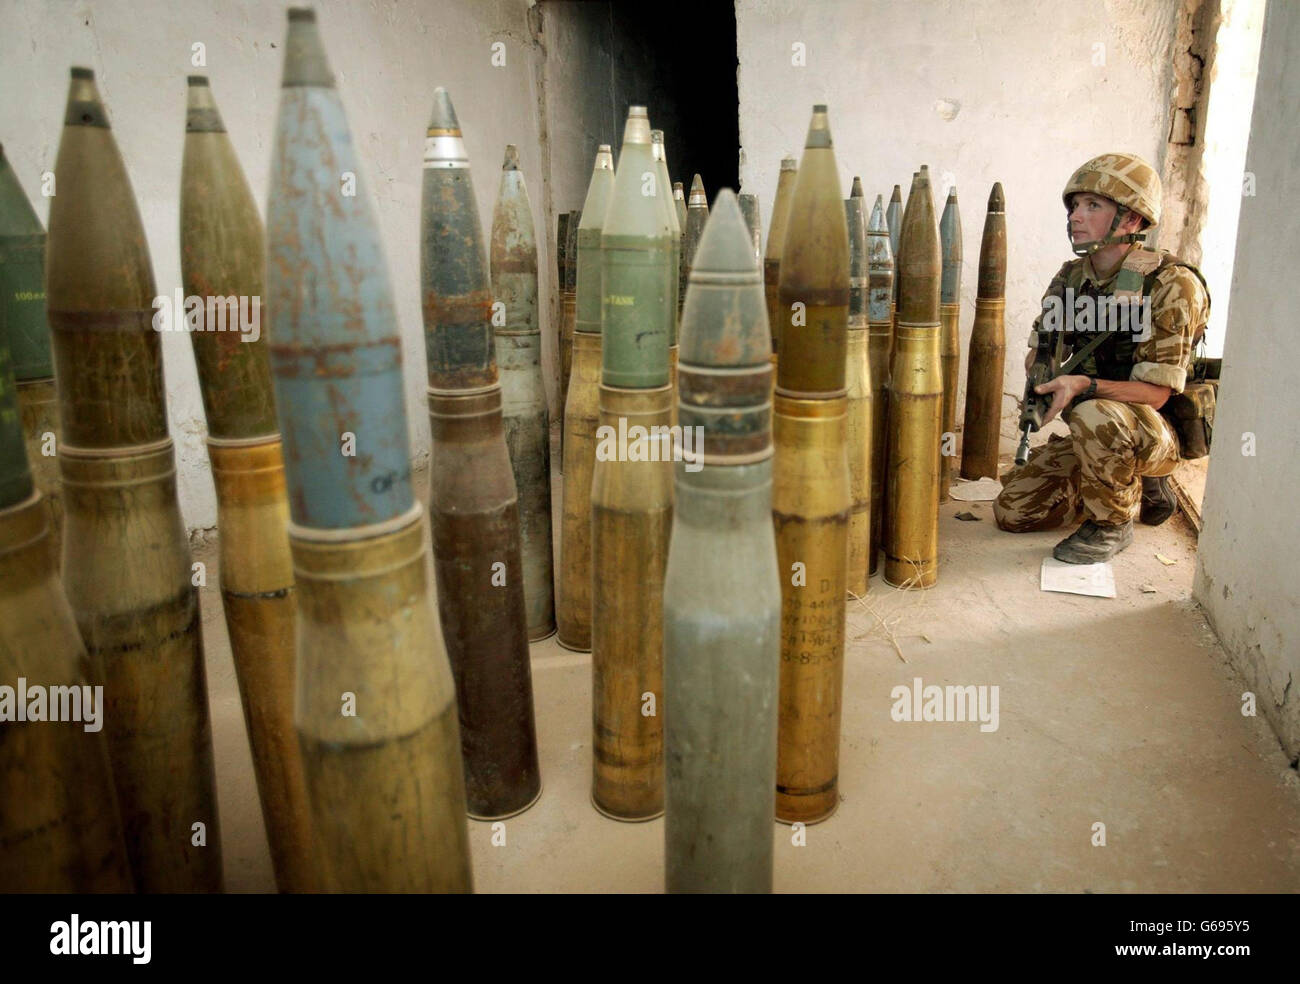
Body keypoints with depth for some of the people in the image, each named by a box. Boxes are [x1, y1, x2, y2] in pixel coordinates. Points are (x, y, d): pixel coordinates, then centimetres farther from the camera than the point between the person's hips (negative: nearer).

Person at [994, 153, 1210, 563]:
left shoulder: (1171, 284, -18)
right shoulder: (1071, 278, 1)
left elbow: (1156, 392, -22)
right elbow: (1038, 352, 9)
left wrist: (1084, 385, -38)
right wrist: (1040, 379, -15)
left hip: (1159, 433, -7)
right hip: (1095, 436, 7)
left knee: (1094, 415, -40)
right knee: (1012, 512, 0)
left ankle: (1112, 524, -13)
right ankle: (1135, 487, 19)